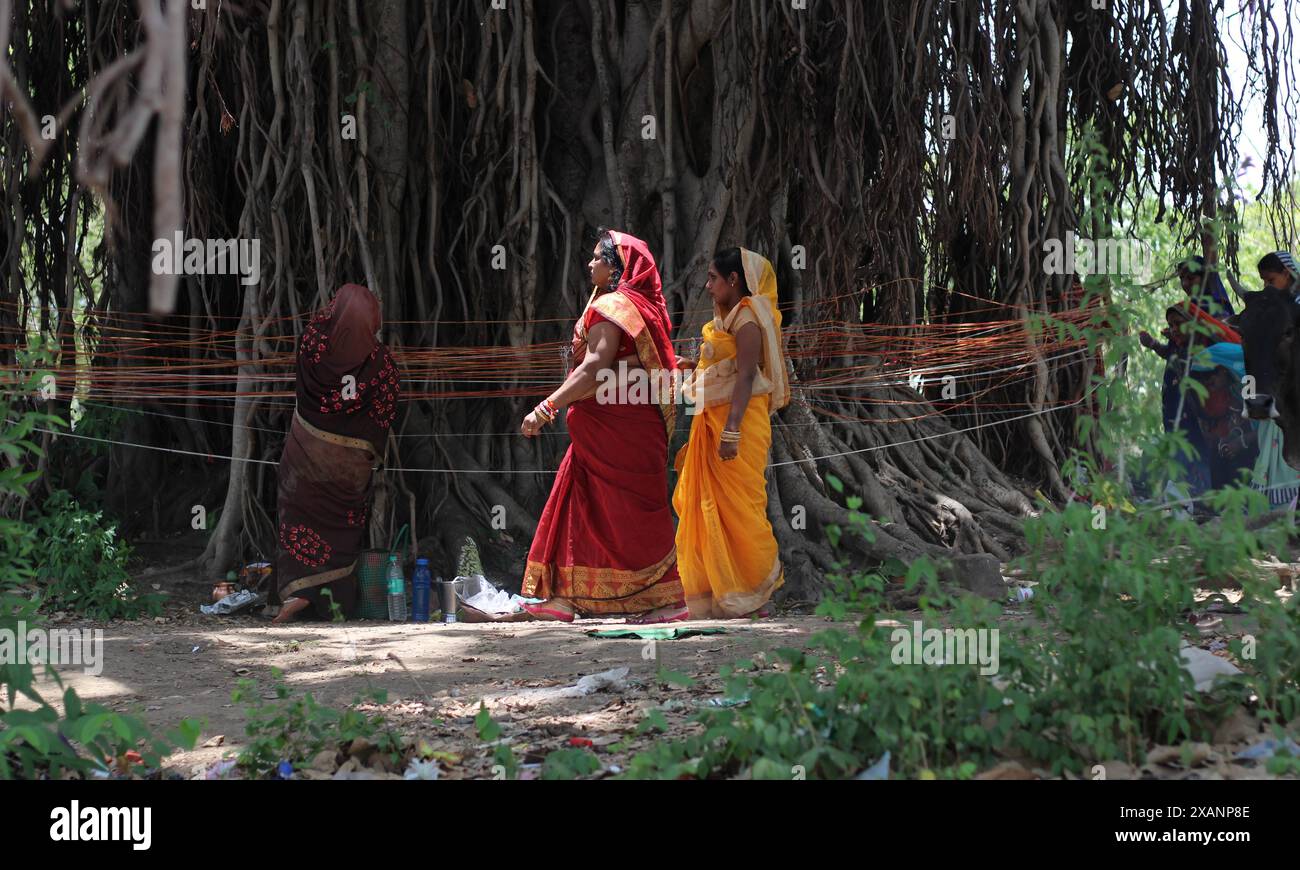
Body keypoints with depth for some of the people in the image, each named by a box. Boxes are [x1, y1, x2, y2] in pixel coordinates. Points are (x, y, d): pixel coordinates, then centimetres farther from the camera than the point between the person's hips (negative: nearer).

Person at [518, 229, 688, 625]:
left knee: (631, 513, -6)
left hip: (615, 428, -10)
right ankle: (567, 596, 12)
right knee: (582, 504, 11)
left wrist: (546, 408, -26)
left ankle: (667, 600, -3)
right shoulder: (640, 307, 16)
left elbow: (594, 368, -24)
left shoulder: (612, 307, -14)